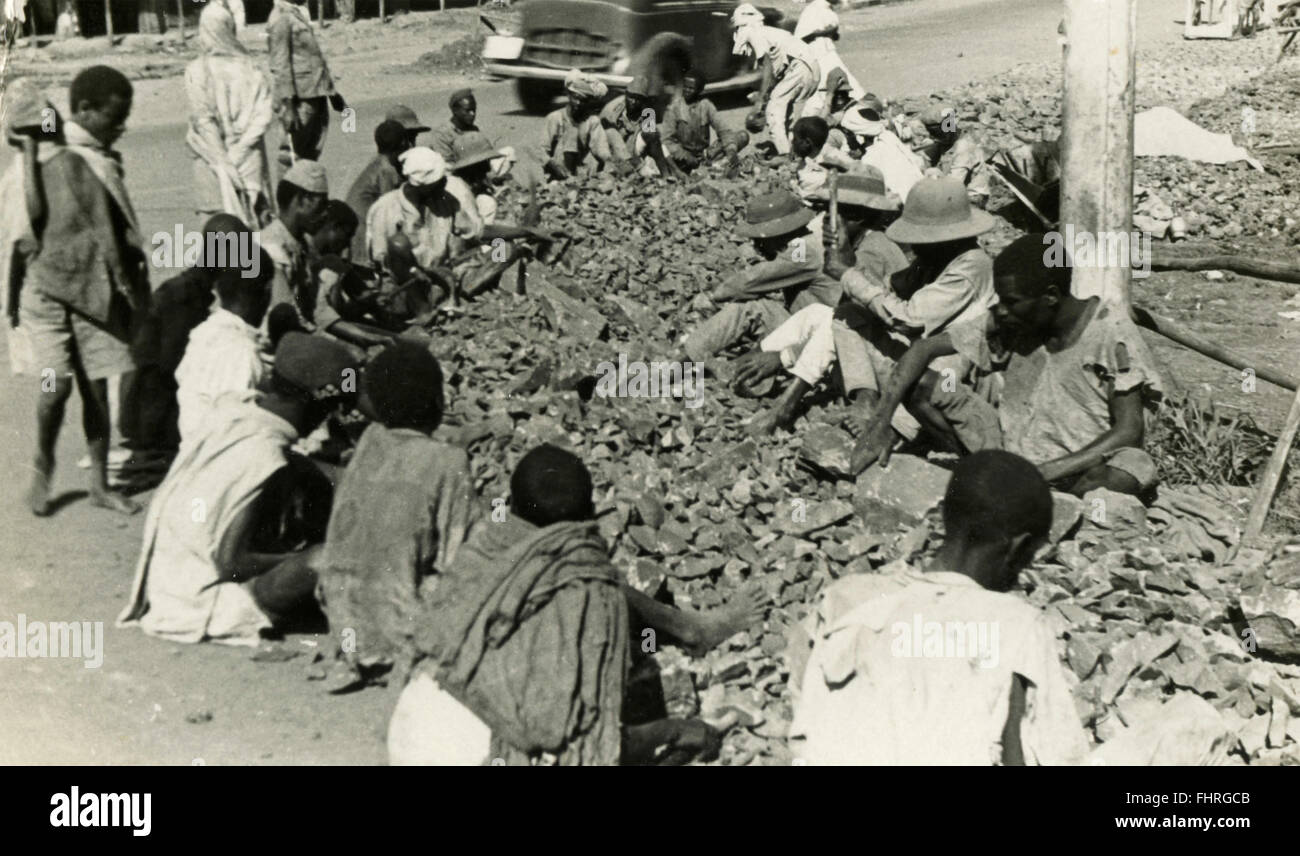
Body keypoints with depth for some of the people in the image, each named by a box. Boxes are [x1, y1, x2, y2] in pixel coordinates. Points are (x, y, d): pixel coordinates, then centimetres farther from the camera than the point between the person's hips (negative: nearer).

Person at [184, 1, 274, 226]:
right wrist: (239, 151, -5)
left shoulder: (196, 71, -7)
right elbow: (263, 115, -6)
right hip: (250, 156, 2)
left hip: (211, 160, -2)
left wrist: (222, 161, -10)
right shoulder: (249, 68, -1)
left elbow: (203, 120, -12)